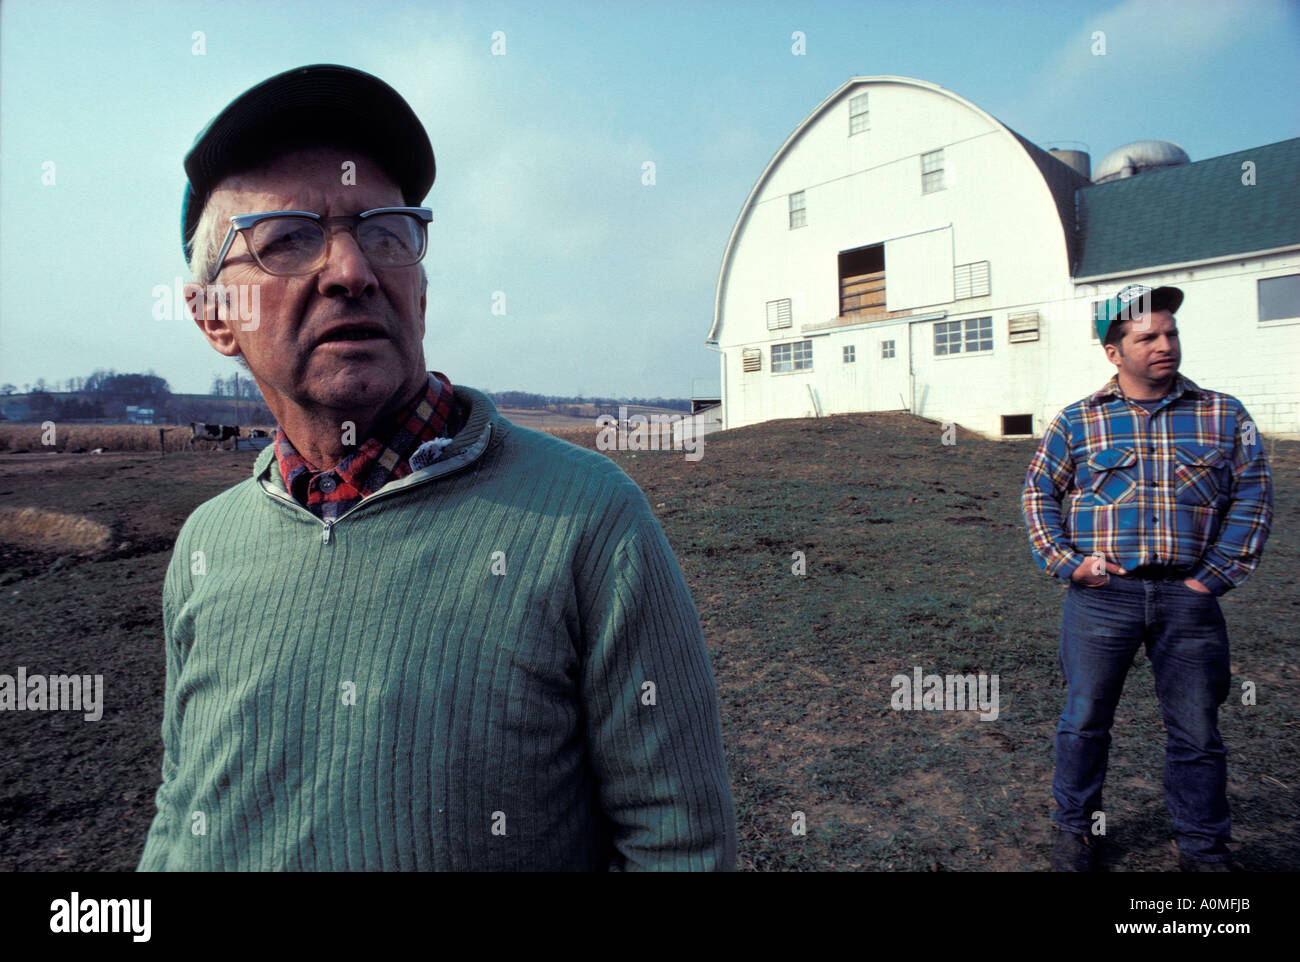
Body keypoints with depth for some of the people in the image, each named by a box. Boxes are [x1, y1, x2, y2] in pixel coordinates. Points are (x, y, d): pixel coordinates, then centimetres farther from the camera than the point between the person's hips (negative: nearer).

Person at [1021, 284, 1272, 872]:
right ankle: (1075, 828, 28)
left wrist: (1218, 574, -1)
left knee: (1197, 731, 10)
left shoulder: (1223, 415, 6)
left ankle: (1204, 847, 29)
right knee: (1085, 719, 9)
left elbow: (1252, 496, 7)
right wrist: (1065, 561, -4)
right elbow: (1038, 492, 7)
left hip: (1188, 596, 1)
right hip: (1101, 593, -1)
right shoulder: (1077, 421, 3)